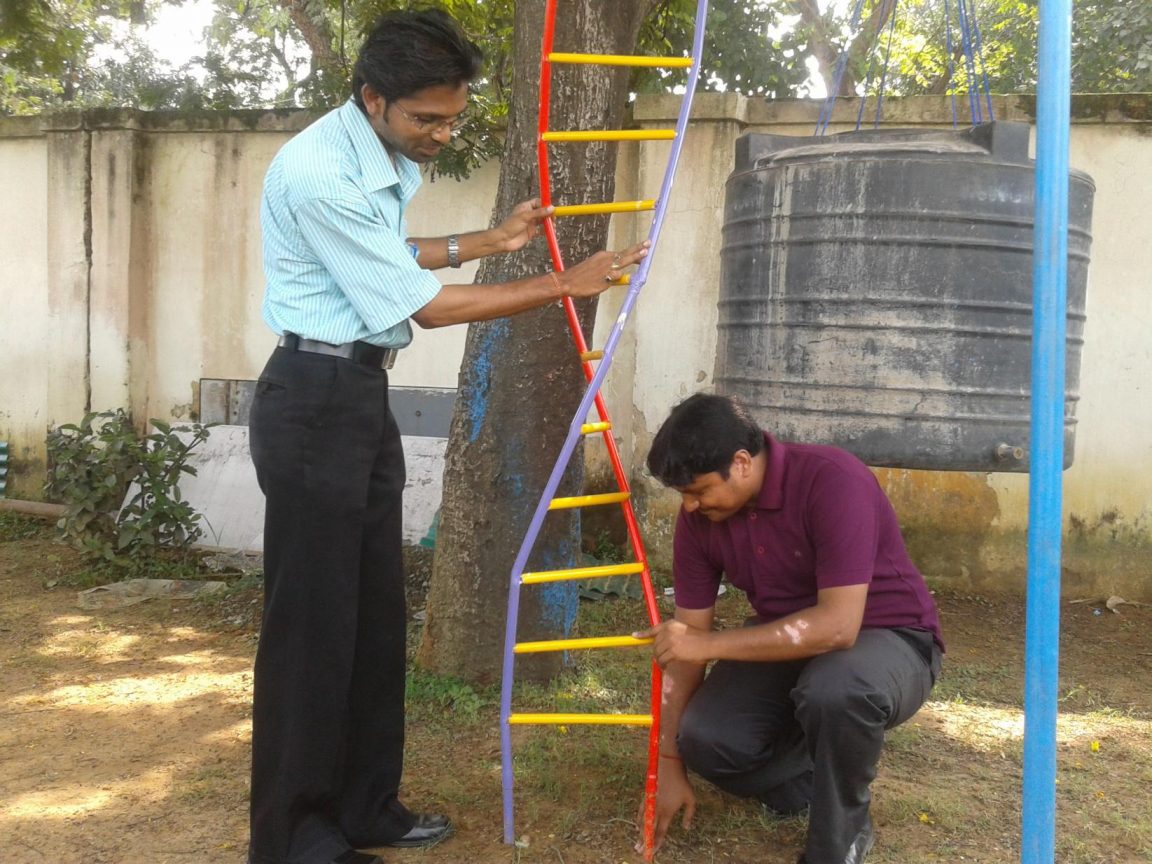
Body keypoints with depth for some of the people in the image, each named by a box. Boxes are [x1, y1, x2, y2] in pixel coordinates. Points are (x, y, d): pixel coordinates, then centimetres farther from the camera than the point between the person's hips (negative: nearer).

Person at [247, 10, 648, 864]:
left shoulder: (386, 157, 8)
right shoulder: (320, 173, -21)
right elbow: (424, 304, -18)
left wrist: (489, 240, 20)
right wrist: (565, 284, -14)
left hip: (362, 396, 9)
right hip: (316, 400, -9)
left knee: (375, 612, 13)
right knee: (313, 620, -3)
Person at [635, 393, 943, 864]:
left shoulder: (834, 481, -29)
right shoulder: (699, 514, -10)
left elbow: (838, 625, -36)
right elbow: (684, 640, -5)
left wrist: (712, 644, -35)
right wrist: (670, 764, -4)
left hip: (887, 639, -5)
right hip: (783, 643, 5)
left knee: (835, 689, -40)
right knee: (705, 739, -20)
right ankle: (812, 774, 12)